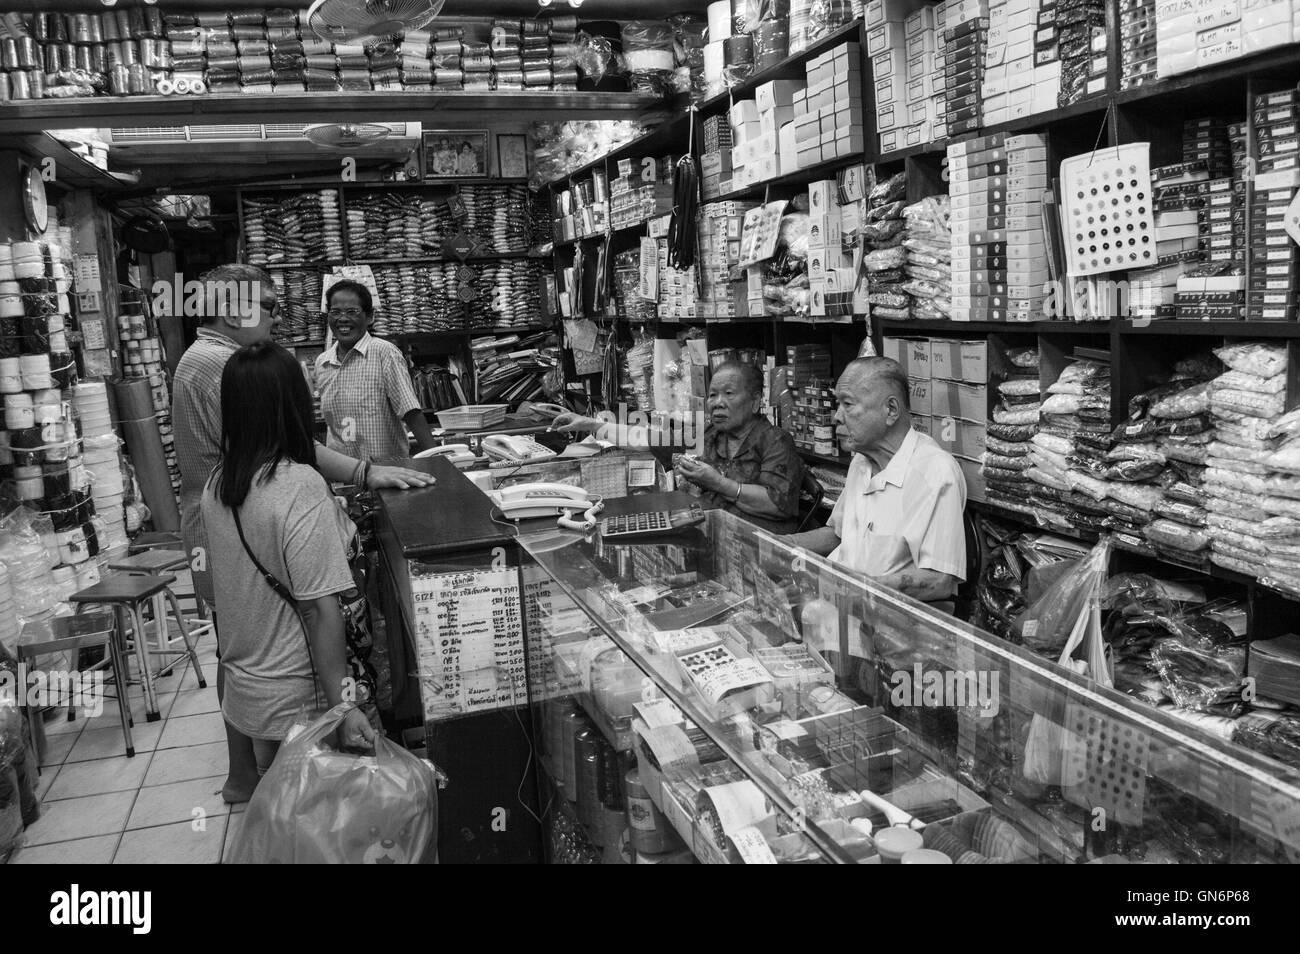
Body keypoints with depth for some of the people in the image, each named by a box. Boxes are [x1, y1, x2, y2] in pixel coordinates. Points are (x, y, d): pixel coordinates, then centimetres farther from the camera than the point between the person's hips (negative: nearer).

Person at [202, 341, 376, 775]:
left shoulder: (217, 484, -1)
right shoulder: (301, 487, -23)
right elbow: (321, 607, -25)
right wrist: (343, 707, -20)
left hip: (244, 688, 7)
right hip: (298, 699, -7)